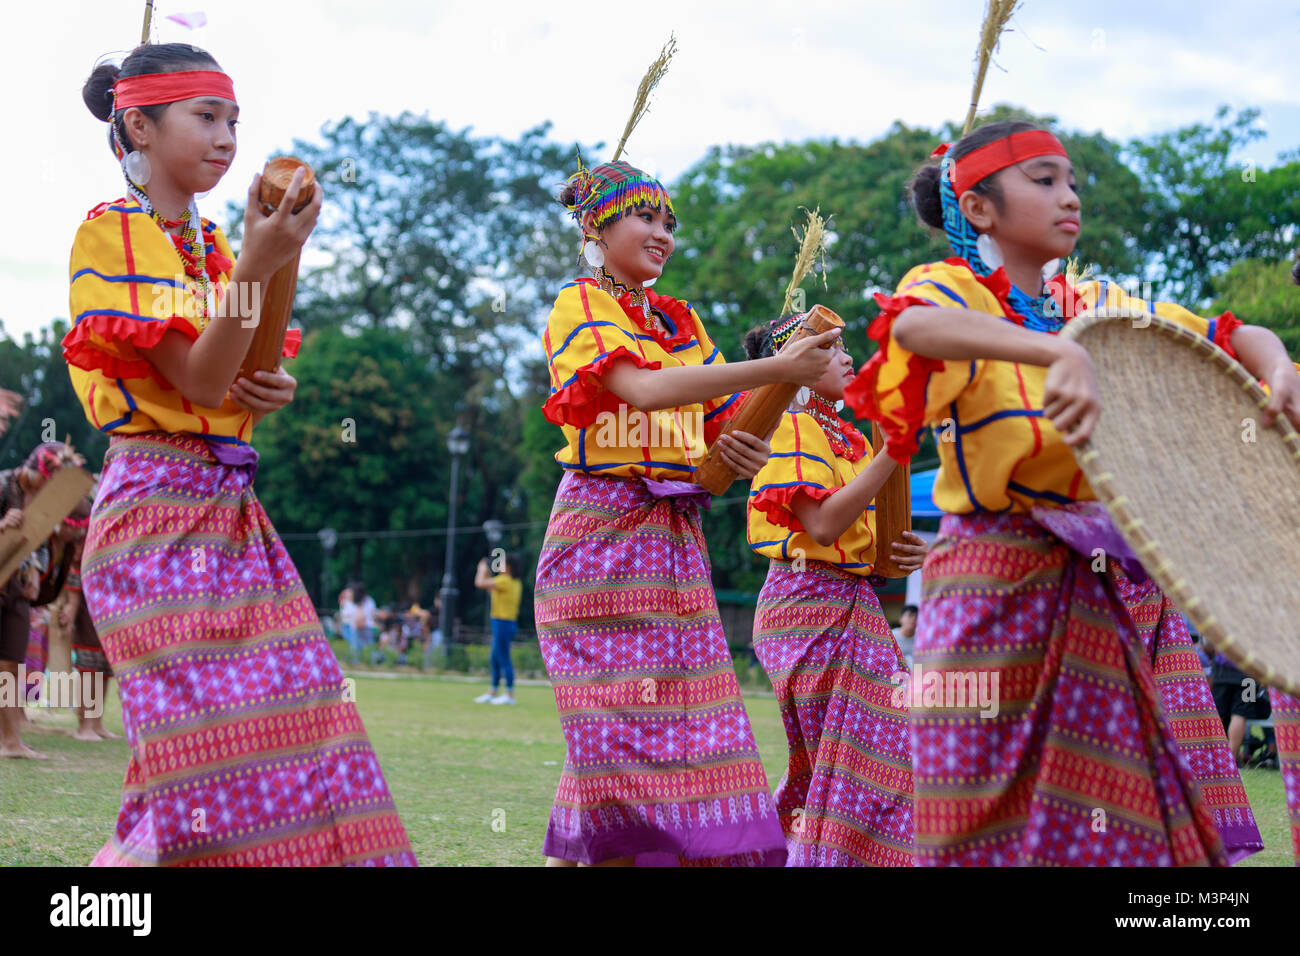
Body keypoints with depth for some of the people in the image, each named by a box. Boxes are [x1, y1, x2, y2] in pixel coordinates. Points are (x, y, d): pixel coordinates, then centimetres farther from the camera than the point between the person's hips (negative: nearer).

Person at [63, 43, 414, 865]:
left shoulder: (212, 244, 16)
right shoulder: (111, 233, -6)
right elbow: (195, 380, -15)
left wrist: (271, 392, 1)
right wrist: (259, 263, -25)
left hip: (234, 511, 8)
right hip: (158, 510, -8)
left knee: (297, 728, 2)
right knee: (214, 744, -14)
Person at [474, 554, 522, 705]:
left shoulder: (504, 581, -15)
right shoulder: (516, 583, 14)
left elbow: (479, 583, -15)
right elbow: (492, 589, 28)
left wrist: (482, 569, 2)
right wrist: (487, 572, 24)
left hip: (503, 623, -10)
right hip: (506, 623, 10)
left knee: (504, 660, -7)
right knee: (495, 660, 15)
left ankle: (510, 695, -5)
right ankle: (493, 693, 22)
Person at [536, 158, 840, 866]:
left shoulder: (682, 321, 19)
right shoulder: (578, 305, -2)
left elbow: (716, 421, 17)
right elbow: (645, 388, -19)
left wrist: (739, 452, -9)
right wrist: (776, 369, -25)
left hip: (677, 539, 7)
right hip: (603, 534, -6)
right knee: (621, 730, -11)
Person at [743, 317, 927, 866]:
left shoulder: (851, 438, 18)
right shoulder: (790, 428, -8)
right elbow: (823, 524, -21)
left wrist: (903, 552, 2)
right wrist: (895, 450, -22)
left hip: (853, 601, 8)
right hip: (810, 601, -8)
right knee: (856, 756, -9)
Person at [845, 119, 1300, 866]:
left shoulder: (1097, 308, 12)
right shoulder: (952, 292, -6)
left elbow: (1235, 336, 17)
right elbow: (913, 326, -32)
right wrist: (1060, 353, -47)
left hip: (1089, 588, 6)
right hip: (992, 586, -6)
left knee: (1129, 817, 4)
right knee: (986, 824, -4)